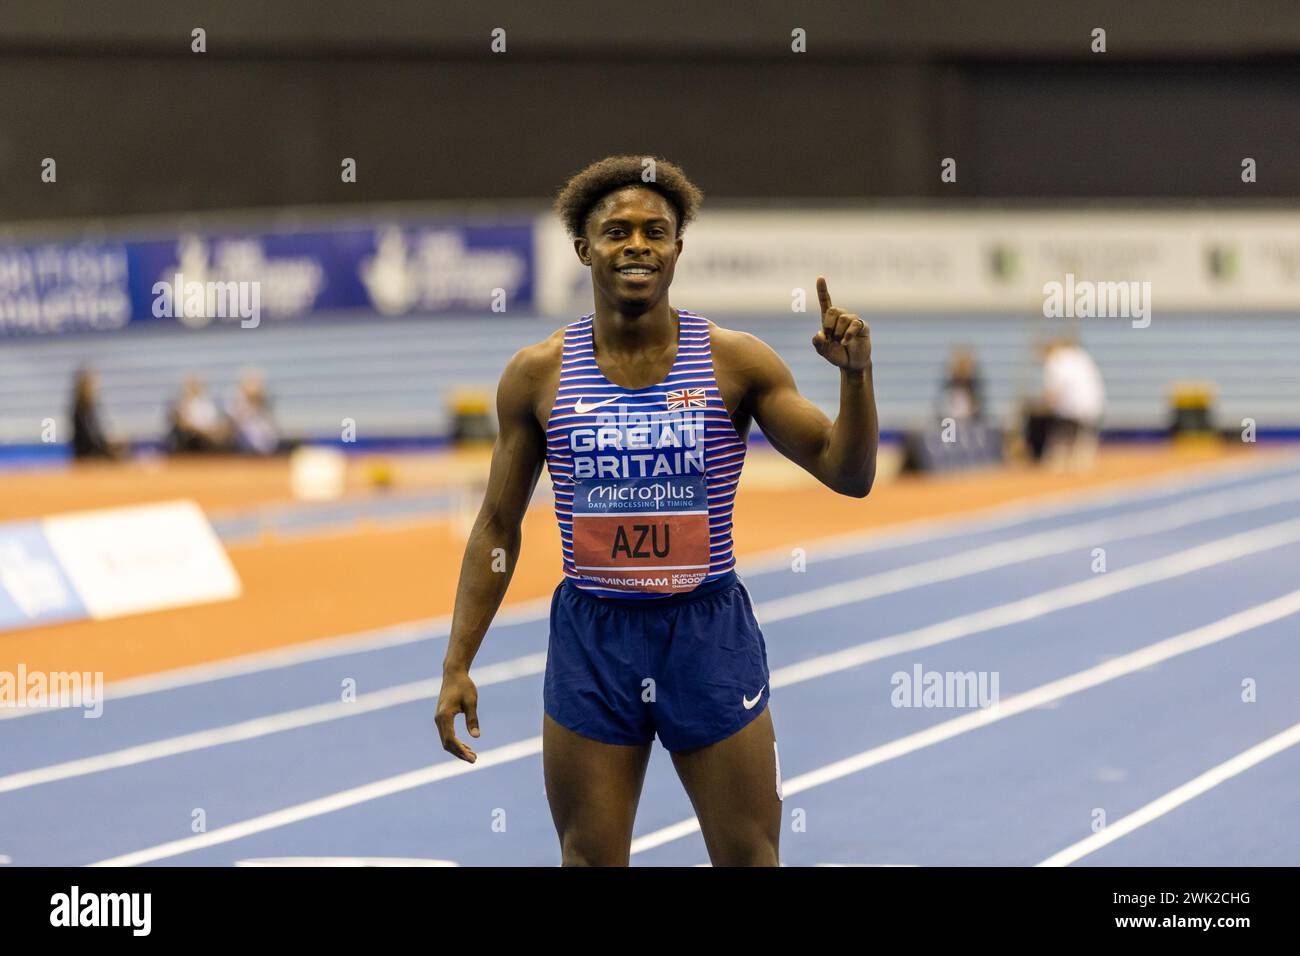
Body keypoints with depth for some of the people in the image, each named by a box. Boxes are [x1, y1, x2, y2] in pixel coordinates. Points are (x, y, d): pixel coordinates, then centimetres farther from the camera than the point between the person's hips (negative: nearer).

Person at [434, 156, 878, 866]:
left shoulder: (736, 361, -3)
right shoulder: (538, 374, 0)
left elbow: (847, 474, -3)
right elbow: (497, 527, 6)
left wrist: (855, 375, -20)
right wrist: (458, 665, 2)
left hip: (709, 635, -1)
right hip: (590, 639, 1)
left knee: (750, 859, 3)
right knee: (589, 860, 7)